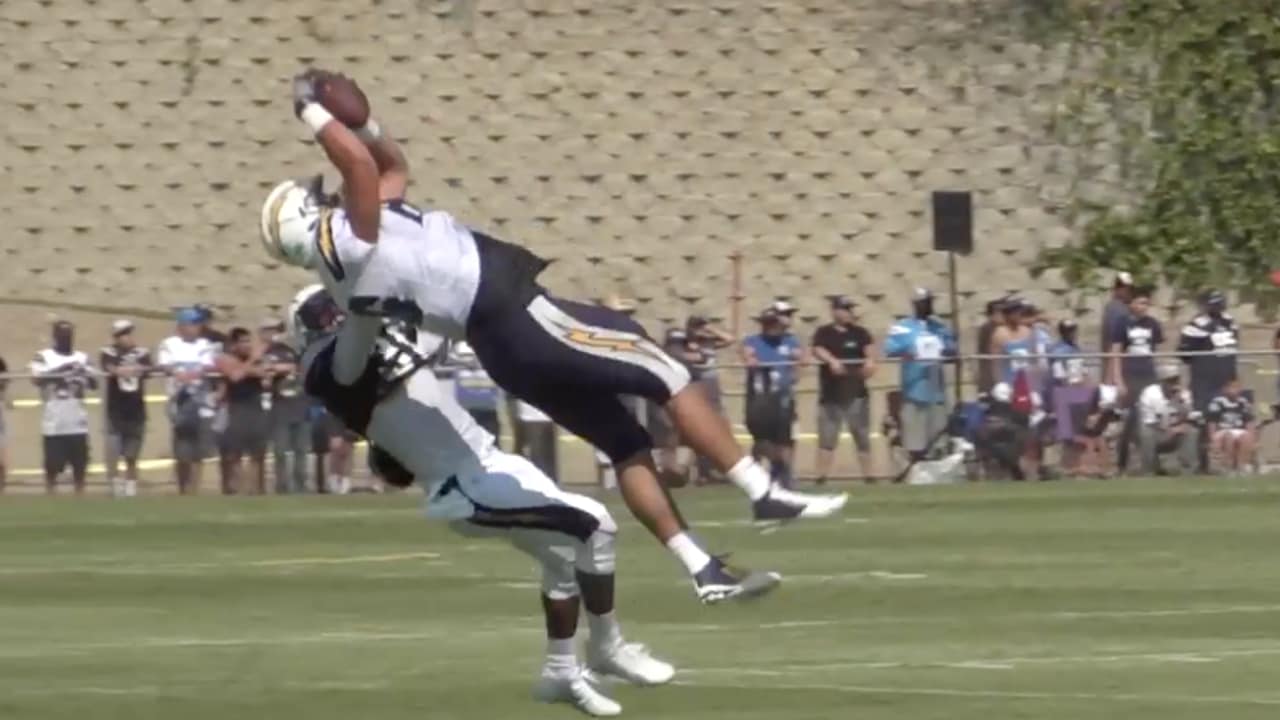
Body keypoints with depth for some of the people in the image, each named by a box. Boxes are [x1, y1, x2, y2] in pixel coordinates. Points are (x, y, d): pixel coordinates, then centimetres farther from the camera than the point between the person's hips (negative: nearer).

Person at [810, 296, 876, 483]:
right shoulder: (824, 333, 0)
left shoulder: (859, 333, 9)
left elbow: (869, 347, -8)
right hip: (831, 395, -3)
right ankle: (821, 477, -6)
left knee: (863, 436, 7)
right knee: (827, 437, -6)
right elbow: (817, 350, -18)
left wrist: (870, 360, -32)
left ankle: (868, 475, 13)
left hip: (856, 393, 3)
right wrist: (832, 360, -39)